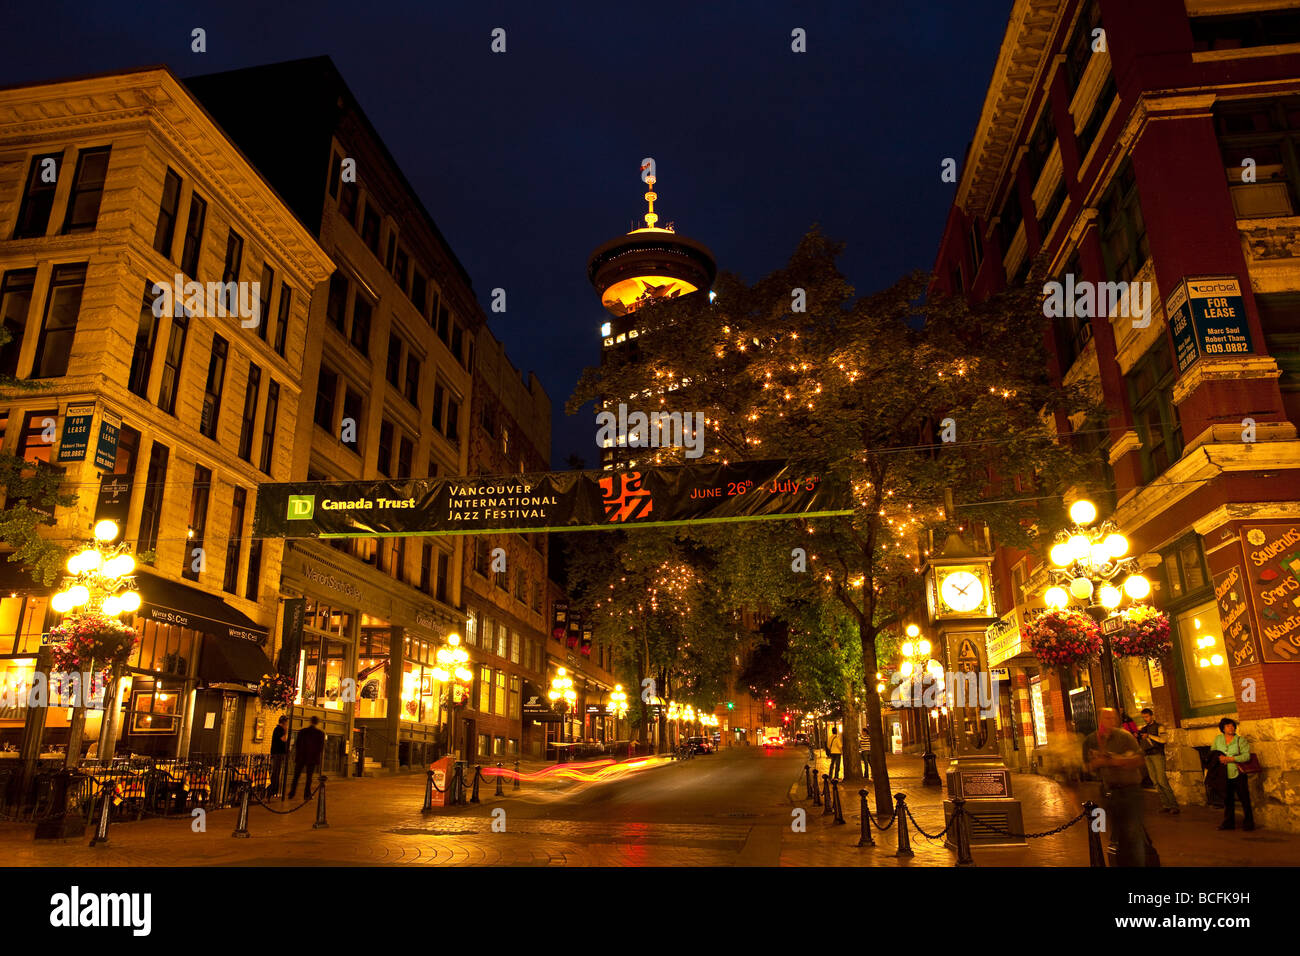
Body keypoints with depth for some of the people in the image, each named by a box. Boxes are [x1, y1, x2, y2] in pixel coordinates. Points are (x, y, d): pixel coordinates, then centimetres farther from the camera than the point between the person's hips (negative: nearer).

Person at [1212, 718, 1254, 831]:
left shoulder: (1241, 740, -2)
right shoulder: (1217, 740, 10)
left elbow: (1247, 756, -12)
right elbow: (1212, 753, 16)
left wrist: (1230, 759, -17)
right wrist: (1219, 758, -5)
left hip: (1238, 774, -3)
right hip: (1224, 775, 4)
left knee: (1244, 799, -1)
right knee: (1227, 799, 9)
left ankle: (1248, 823, 9)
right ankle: (1228, 823, 17)